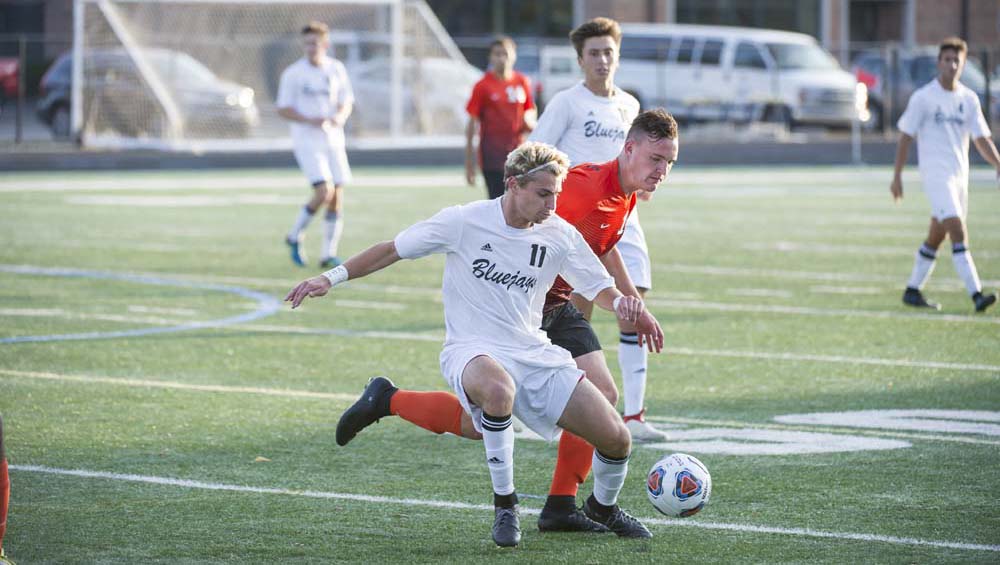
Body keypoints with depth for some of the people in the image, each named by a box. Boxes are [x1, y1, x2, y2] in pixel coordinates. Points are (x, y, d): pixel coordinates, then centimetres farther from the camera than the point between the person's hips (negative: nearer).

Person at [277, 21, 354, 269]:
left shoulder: (337, 70, 5)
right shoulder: (293, 73, -6)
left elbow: (347, 102, 11)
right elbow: (283, 109, -5)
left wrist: (340, 117, -12)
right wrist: (310, 121, -20)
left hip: (334, 140, 5)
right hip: (307, 142, -5)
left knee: (337, 199, 0)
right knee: (324, 192, -18)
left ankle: (328, 255, 10)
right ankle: (295, 236, 4)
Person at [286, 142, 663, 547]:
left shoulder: (559, 235, 2)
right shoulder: (464, 222, -8)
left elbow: (599, 287, 11)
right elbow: (392, 250, 1)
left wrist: (624, 305, -13)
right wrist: (332, 278, -7)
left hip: (535, 354, 4)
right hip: (472, 351, -4)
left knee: (616, 439, -8)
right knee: (499, 389, -44)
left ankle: (603, 507, 29)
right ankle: (504, 505, -22)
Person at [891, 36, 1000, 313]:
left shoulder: (969, 99, 9)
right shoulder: (923, 97, -6)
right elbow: (905, 136, -3)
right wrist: (897, 176, -5)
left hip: (960, 174, 6)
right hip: (935, 173, -6)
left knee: (937, 235, 12)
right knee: (958, 230, -18)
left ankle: (913, 290, 24)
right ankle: (976, 294, -25)